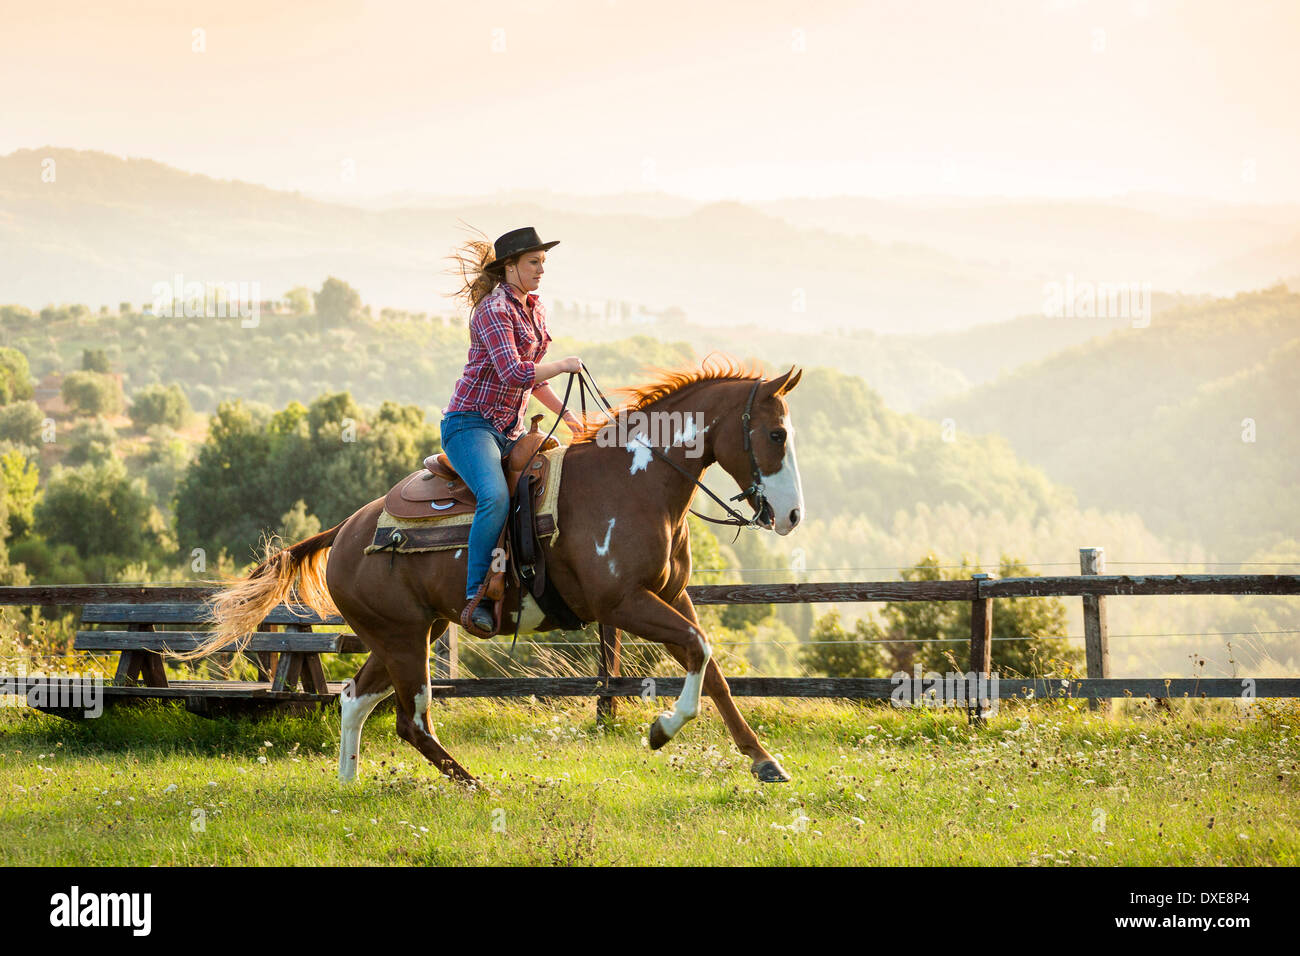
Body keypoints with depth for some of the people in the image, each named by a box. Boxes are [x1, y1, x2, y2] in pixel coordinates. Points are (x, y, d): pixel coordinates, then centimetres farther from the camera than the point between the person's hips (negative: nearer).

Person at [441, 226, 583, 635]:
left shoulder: (534, 308, 16)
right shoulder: (494, 310, -13)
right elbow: (513, 373, -24)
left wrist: (564, 412, 22)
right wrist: (565, 365, -17)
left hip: (509, 431, 9)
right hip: (470, 423, -9)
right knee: (496, 497, -32)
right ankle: (476, 599, -32)